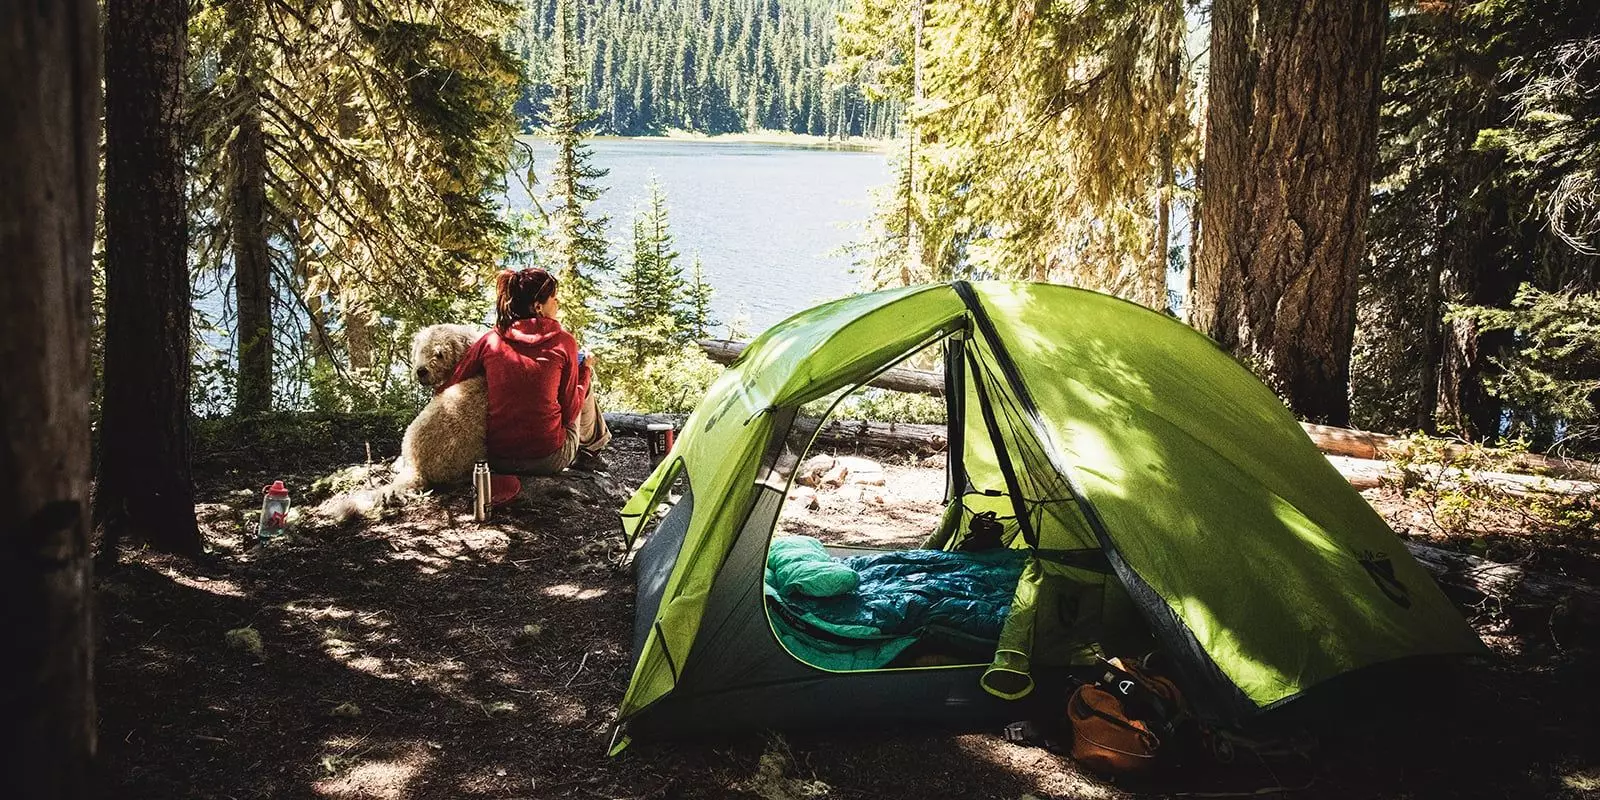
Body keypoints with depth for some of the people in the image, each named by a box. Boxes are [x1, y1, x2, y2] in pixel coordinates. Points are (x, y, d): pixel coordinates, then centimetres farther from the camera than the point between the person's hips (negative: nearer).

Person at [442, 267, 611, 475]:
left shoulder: (490, 341, -2)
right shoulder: (563, 342, -8)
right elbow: (569, 412, -3)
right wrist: (584, 370, 14)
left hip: (498, 460, 3)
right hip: (550, 461, -3)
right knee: (584, 380, 22)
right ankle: (590, 452, 39)